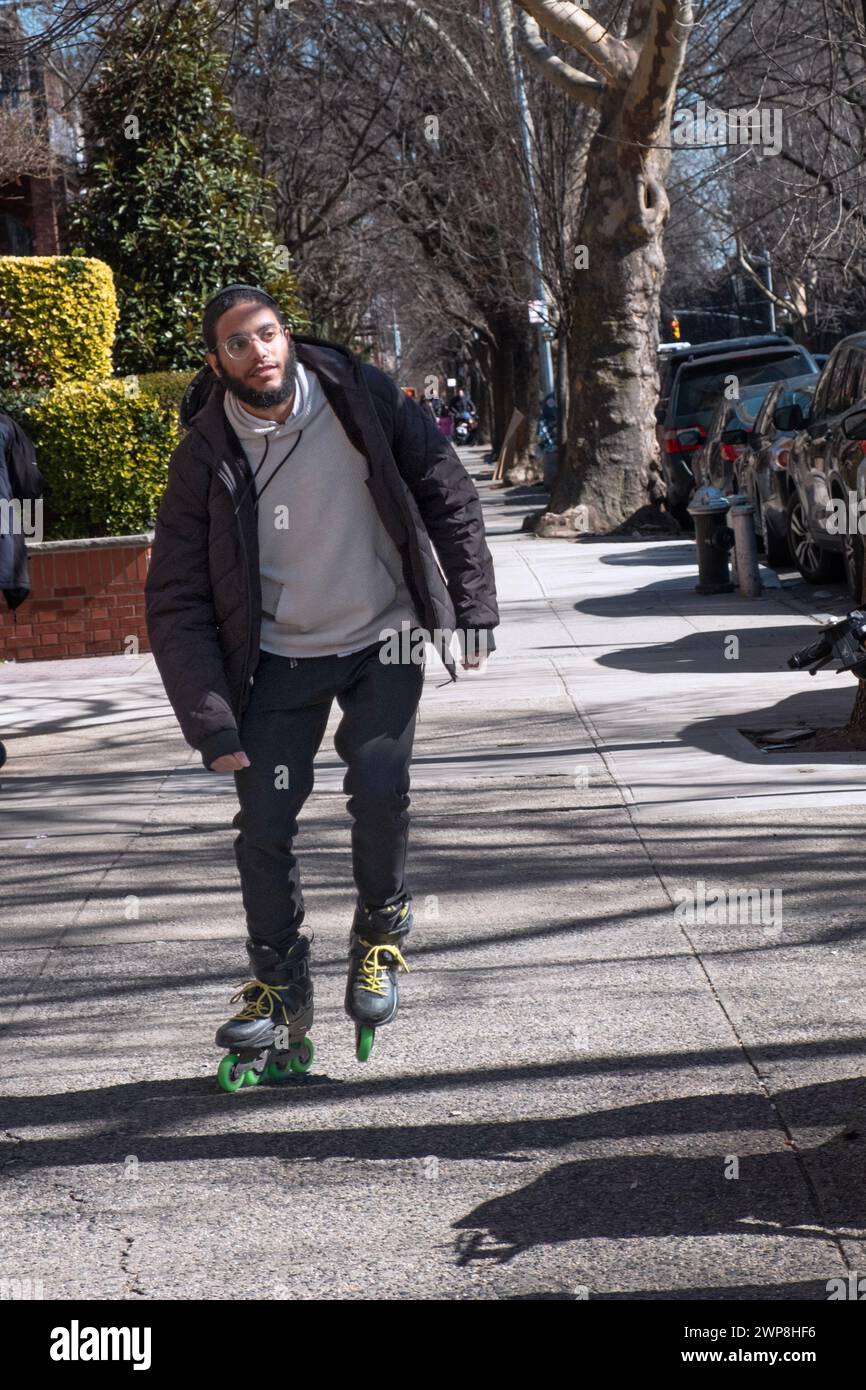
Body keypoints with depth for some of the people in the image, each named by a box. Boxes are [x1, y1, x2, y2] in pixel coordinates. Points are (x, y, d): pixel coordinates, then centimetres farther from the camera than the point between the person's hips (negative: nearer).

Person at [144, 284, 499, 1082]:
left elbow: (447, 494, -2)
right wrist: (211, 724, -15)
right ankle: (280, 988, 17)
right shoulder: (205, 459, -13)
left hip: (381, 641, 0)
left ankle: (381, 931, 11)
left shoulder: (362, 400, -13)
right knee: (263, 828, -4)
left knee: (380, 792, -18)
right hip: (279, 659, 1)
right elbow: (177, 605, -9)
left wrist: (475, 604, -6)